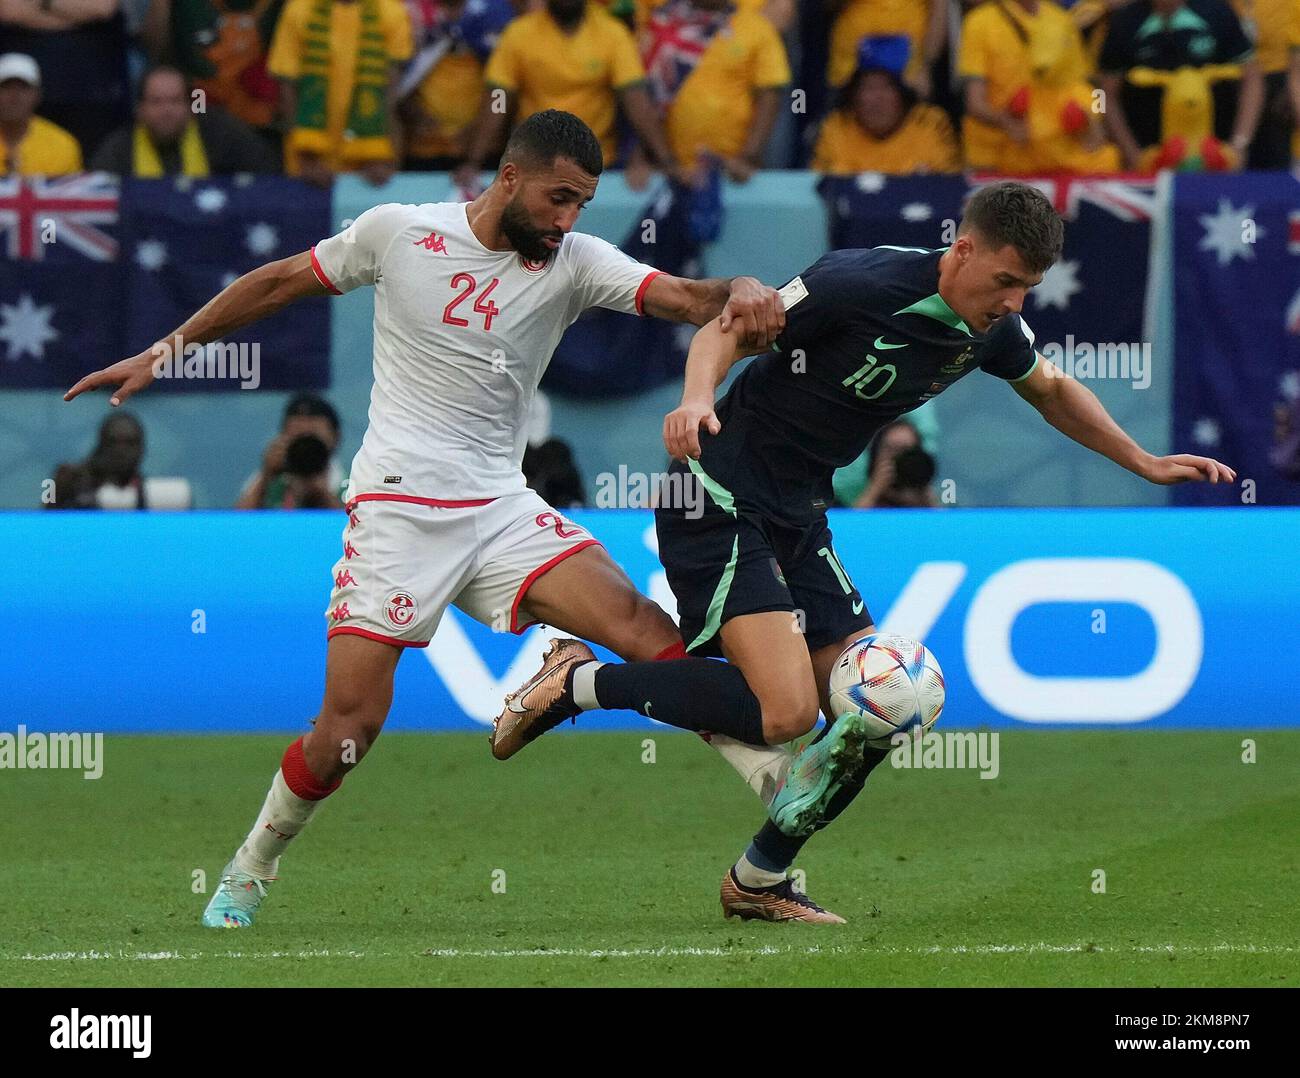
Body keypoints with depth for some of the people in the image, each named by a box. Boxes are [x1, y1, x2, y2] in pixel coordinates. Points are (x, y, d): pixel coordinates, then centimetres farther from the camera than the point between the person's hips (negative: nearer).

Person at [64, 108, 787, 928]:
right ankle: (248, 875, 15)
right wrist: (161, 353, 18)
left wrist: (741, 294, -37)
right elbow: (282, 283, 13)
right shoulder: (398, 232, -1)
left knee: (653, 637, -17)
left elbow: (680, 296, -14)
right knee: (352, 723, -9)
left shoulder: (576, 262, 1)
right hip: (396, 509, -2)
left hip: (505, 510, 2)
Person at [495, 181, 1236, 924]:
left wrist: (1146, 464, 23)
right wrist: (699, 396, -33)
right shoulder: (864, 284, -20)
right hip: (722, 501, -8)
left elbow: (1052, 389, 25)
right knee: (787, 710, -22)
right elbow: (730, 328, -13)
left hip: (800, 520, 8)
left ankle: (759, 881, 18)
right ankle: (578, 682, -5)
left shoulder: (991, 328, 3)